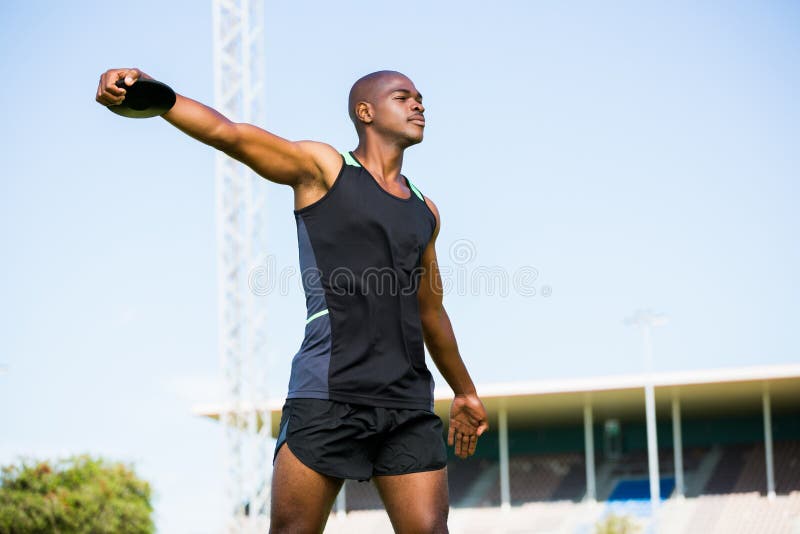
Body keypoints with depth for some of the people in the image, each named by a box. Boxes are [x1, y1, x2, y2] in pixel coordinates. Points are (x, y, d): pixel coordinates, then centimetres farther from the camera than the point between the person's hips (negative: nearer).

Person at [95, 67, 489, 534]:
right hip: (328, 396, -5)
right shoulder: (323, 169, 5)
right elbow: (226, 133, -8)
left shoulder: (424, 212, 21)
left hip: (408, 406, 5)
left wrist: (465, 391, 40)